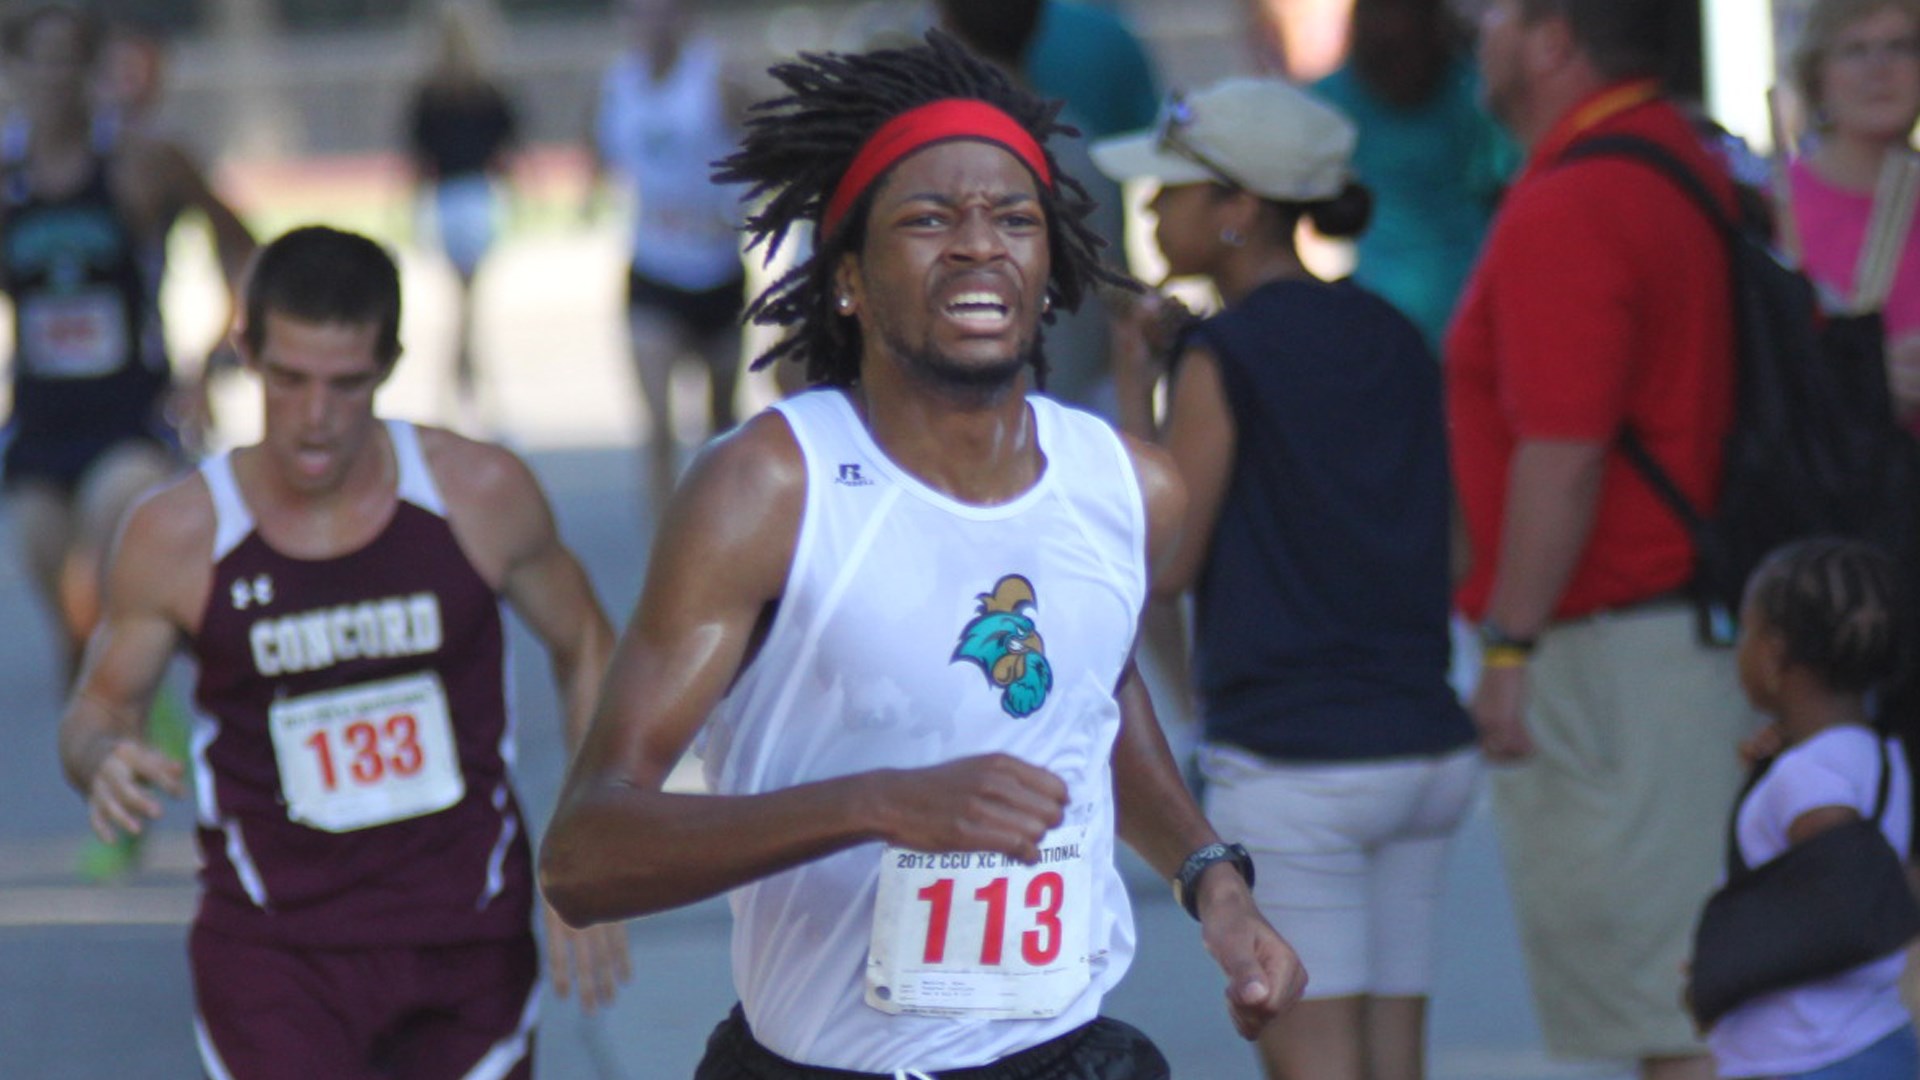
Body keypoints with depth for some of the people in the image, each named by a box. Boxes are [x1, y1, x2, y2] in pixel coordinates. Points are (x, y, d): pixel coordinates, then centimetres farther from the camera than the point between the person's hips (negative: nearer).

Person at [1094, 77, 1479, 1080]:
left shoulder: (1226, 358, -11)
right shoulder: (1394, 341, 10)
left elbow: (1162, 567, -9)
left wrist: (1134, 393, -1)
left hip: (1290, 766, -7)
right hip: (1424, 745, 7)